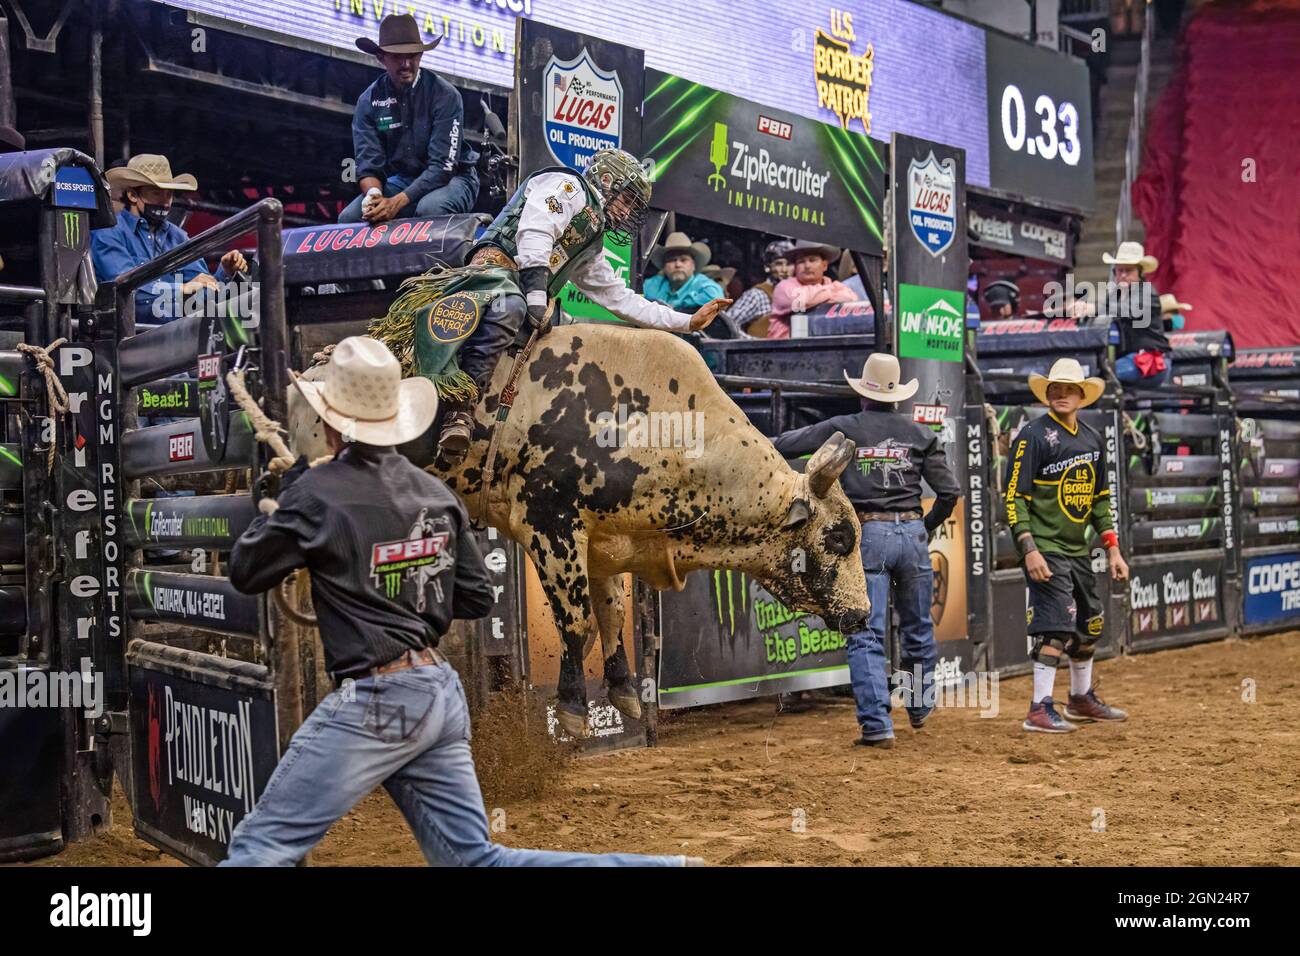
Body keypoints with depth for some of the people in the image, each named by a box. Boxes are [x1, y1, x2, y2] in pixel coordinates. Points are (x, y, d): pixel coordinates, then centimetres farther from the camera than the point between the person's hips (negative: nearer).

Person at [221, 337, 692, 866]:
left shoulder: (318, 491, -9)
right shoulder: (436, 492, 8)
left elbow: (245, 572, 2)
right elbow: (478, 598, 13)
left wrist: (288, 490, 12)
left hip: (373, 702, -7)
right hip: (443, 694, 7)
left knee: (260, 846, 4)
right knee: (477, 859, 12)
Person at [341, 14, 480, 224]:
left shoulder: (445, 95, -15)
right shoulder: (368, 101, -2)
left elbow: (442, 165, -21)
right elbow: (368, 163, -6)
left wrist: (397, 202, -32)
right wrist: (374, 196, -31)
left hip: (450, 179, -4)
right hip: (401, 180, 4)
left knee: (429, 209, -38)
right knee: (349, 217, -19)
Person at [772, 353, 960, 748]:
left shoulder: (842, 429, 0)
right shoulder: (920, 434, 6)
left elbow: (784, 444, 2)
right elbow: (949, 491, 4)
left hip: (867, 537, -3)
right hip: (911, 534, 3)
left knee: (866, 635, 0)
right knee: (918, 627, 19)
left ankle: (877, 726, -6)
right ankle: (919, 707, 37)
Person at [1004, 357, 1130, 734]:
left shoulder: (1093, 439, 12)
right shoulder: (1033, 436, -10)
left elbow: (1100, 499, 20)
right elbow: (1015, 498, -13)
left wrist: (1112, 549, 14)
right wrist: (1029, 551, -21)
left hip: (1079, 551, 8)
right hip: (1045, 550, -8)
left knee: (1090, 624, 16)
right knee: (1056, 627, -12)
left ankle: (1082, 699, 33)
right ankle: (1040, 710, -5)